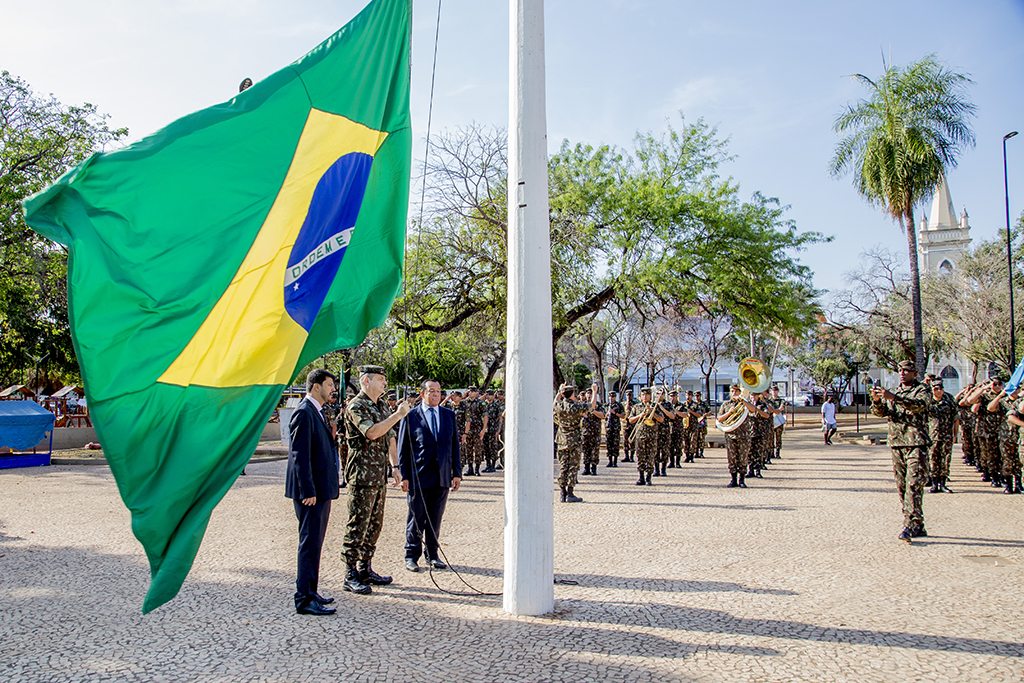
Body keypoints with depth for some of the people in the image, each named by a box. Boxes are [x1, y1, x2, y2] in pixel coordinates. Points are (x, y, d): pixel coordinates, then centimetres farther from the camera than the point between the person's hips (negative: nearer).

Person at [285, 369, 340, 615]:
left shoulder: (316, 412, 15)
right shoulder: (304, 412, -15)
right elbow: (300, 455, -20)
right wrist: (308, 491, -21)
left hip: (321, 489, 10)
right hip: (311, 491, -10)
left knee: (314, 543, 16)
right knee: (310, 544, -4)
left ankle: (310, 592, 27)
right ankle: (304, 600, 5)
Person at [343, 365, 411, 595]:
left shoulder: (382, 405, 15)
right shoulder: (356, 406, -11)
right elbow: (372, 432, -26)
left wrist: (395, 466, 13)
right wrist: (399, 414, -21)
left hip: (380, 475, 8)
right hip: (362, 475, -8)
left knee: (374, 524, 13)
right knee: (358, 525, -4)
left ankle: (365, 569, 23)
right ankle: (350, 576, 4)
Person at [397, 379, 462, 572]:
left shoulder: (449, 415, 9)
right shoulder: (410, 416, -1)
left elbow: (455, 445, 11)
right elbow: (402, 449, -1)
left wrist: (457, 473, 6)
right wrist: (404, 476, -6)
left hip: (442, 476, 3)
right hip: (418, 476, -3)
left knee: (435, 518, 11)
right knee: (416, 518, 5)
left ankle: (432, 554, 24)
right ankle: (412, 556, 19)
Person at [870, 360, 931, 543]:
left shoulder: (922, 391, 1)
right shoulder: (894, 393, 18)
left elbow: (918, 405, -21)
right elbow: (879, 412, 8)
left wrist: (893, 397, -33)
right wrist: (877, 400, -14)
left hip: (916, 444, -6)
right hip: (896, 445, 6)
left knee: (913, 486, -13)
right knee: (902, 487, 8)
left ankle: (910, 526, -17)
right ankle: (918, 526, 17)